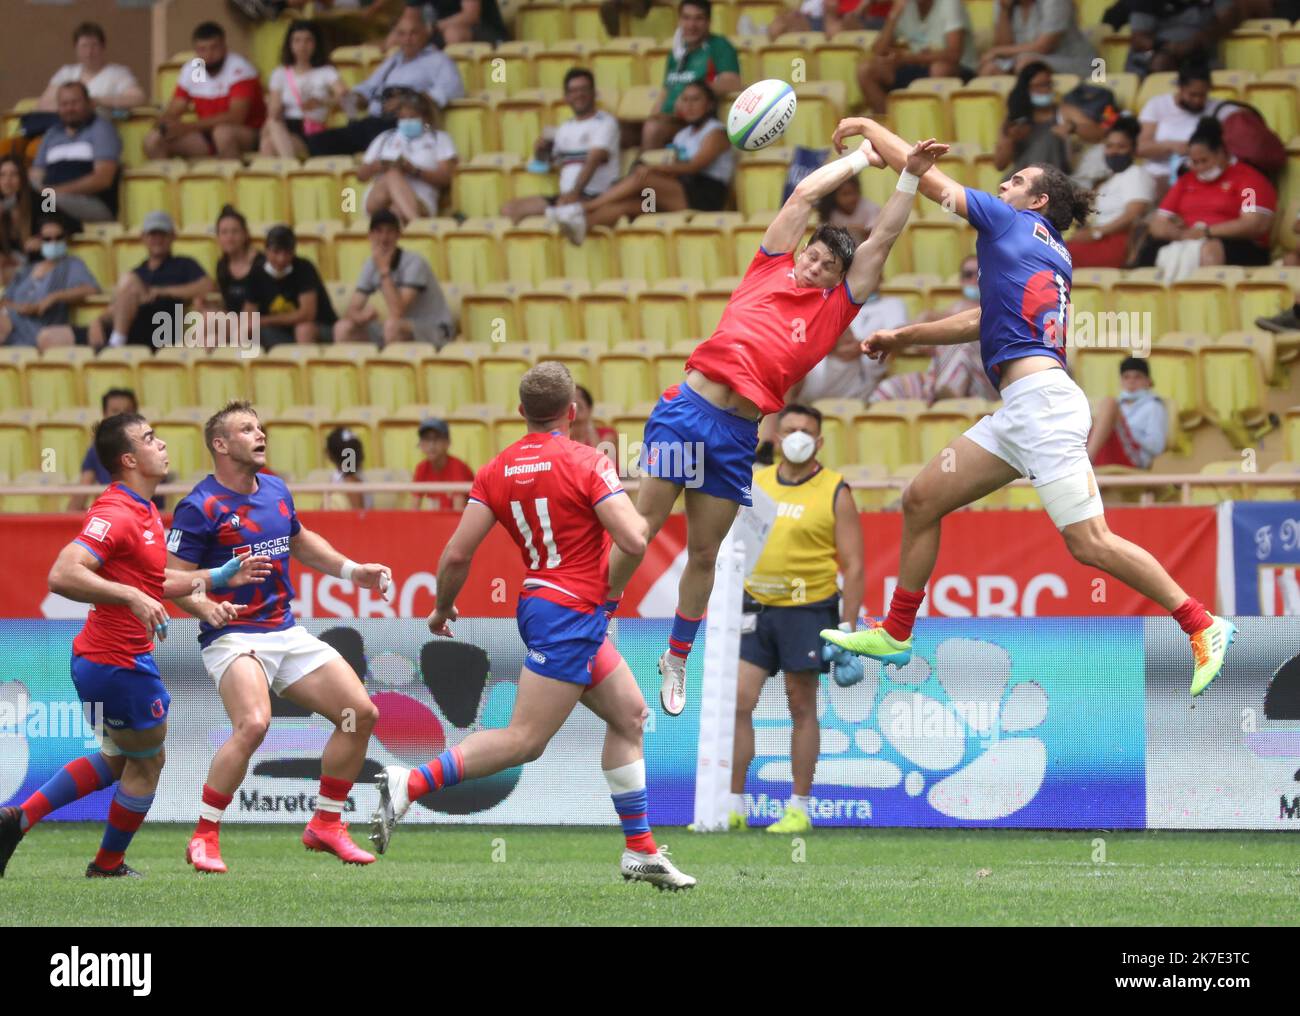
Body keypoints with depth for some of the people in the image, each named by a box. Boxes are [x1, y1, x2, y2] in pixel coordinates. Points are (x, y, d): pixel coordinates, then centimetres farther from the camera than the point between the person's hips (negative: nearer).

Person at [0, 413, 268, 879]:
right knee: (148, 761, 8)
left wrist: (218, 577, 18)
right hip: (118, 663, -10)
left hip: (99, 661, 10)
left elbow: (153, 581, 22)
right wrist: (132, 596, -37)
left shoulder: (145, 512, 11)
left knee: (117, 758, 24)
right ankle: (109, 866, 25)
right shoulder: (116, 514, -22)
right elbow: (62, 576, -32)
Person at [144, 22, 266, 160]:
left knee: (223, 132, -40)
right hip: (206, 136, 6)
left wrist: (188, 126, -29)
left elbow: (236, 117, -25)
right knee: (153, 139, -13)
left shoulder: (239, 68, -15)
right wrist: (162, 125, -21)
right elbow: (172, 113, 5)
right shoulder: (190, 70, 2)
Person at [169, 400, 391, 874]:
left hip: (286, 634, 8)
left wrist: (352, 570, 19)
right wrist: (208, 608, -28)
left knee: (361, 713, 2)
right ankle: (204, 837, -20)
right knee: (253, 723, -33)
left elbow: (302, 542, 29)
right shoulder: (200, 507, -11)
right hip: (232, 637, -8)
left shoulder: (276, 491, 11)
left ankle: (326, 824, 17)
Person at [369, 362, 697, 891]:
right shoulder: (587, 463, -12)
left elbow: (457, 554, 0)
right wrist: (649, 508, 5)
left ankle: (641, 851, 17)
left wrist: (442, 608, 17)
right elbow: (633, 540, -18)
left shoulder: (496, 471, 5)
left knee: (630, 714, 17)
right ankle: (409, 783, -21)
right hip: (568, 613, -9)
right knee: (524, 741, -12)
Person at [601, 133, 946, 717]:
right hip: (687, 410, -2)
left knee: (704, 553, 8)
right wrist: (863, 157, 20)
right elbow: (805, 194, 12)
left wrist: (910, 175, 8)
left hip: (738, 435, 2)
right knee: (638, 532, -3)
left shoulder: (836, 308, 13)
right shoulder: (771, 269, 11)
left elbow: (883, 239, 11)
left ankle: (676, 659, 24)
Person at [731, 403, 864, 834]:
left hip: (808, 609, -4)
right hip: (755, 609, 4)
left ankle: (799, 809, 10)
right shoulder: (754, 485, 9)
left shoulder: (835, 493, -3)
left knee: (802, 709, 2)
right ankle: (733, 806, 2)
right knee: (737, 702, -4)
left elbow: (853, 566, -4)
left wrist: (847, 629, -11)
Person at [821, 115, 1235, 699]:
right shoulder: (1053, 257, 24)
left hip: (1040, 396, -10)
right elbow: (983, 322, 34)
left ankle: (1202, 625, -7)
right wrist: (904, 338, 38)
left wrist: (870, 128, 22)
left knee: (1090, 544, -12)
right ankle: (895, 634, 19)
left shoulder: (1013, 222, 3)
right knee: (921, 500, 12)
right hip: (1017, 410, 10)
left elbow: (920, 171, 8)